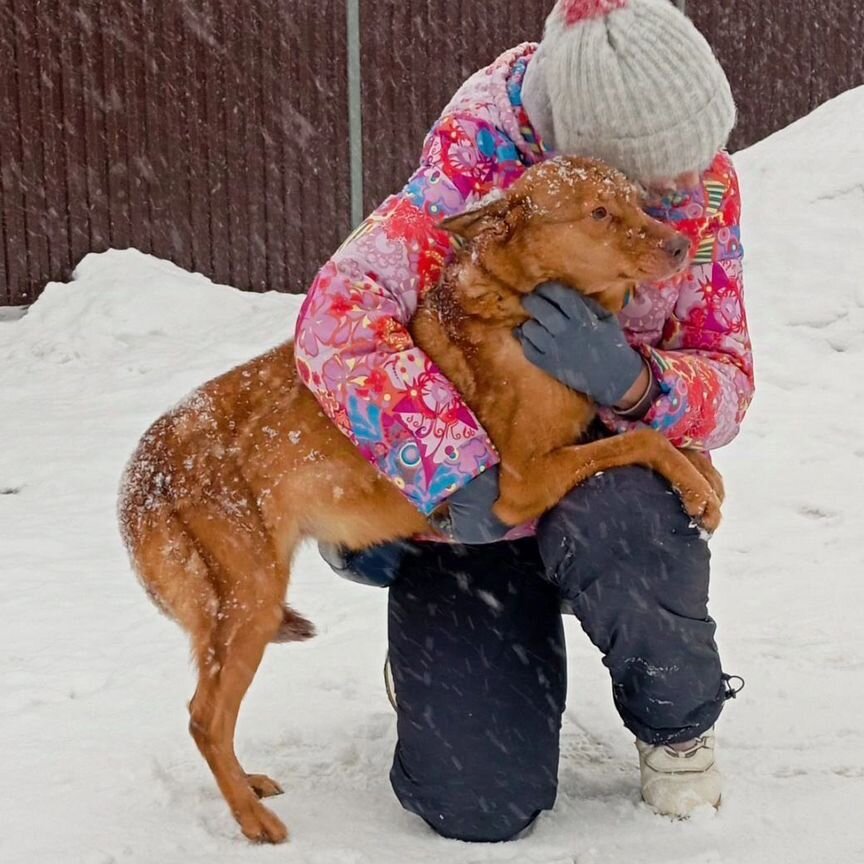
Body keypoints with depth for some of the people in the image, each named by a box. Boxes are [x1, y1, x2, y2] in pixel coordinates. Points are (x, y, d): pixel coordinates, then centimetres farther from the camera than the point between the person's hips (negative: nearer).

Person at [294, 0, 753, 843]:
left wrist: (629, 384, -31)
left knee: (609, 531, -39)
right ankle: (437, 653, 24)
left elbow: (727, 383, -8)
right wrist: (457, 472, -37)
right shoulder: (481, 166, -22)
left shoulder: (707, 188, -9)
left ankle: (678, 720, -5)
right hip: (471, 511, -1)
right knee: (481, 803, -12)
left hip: (608, 477, 2)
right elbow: (339, 316, -31)